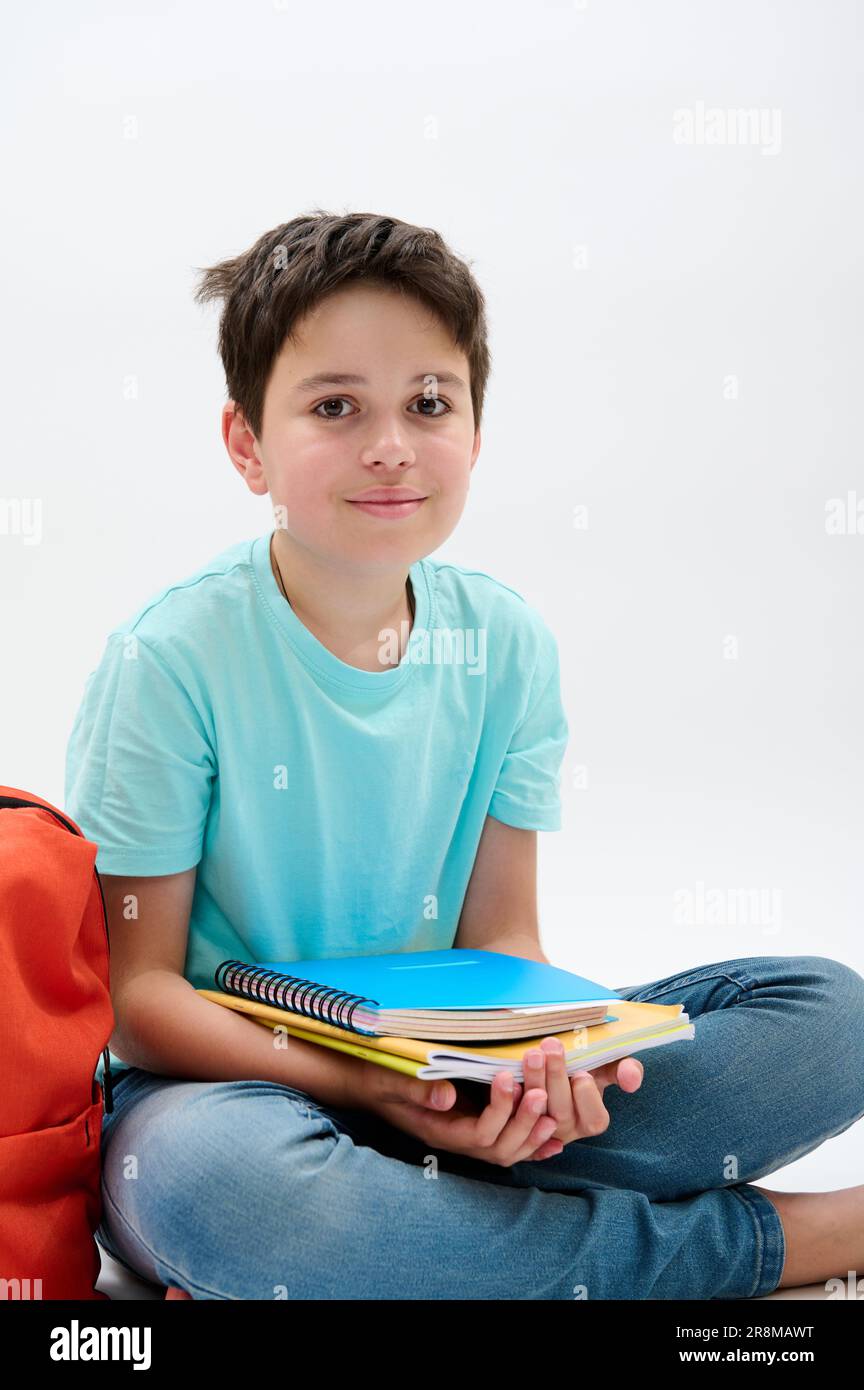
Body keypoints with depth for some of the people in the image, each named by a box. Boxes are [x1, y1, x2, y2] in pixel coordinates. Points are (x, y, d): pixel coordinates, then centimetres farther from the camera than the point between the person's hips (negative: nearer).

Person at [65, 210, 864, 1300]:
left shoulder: (506, 643, -1)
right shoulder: (172, 658, -14)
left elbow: (500, 932, 2)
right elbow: (134, 989, -12)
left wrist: (539, 1056, -22)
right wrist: (365, 1081, -26)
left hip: (446, 1086, 4)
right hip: (220, 1082, -3)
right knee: (225, 1182, -41)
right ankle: (766, 1237, -18)